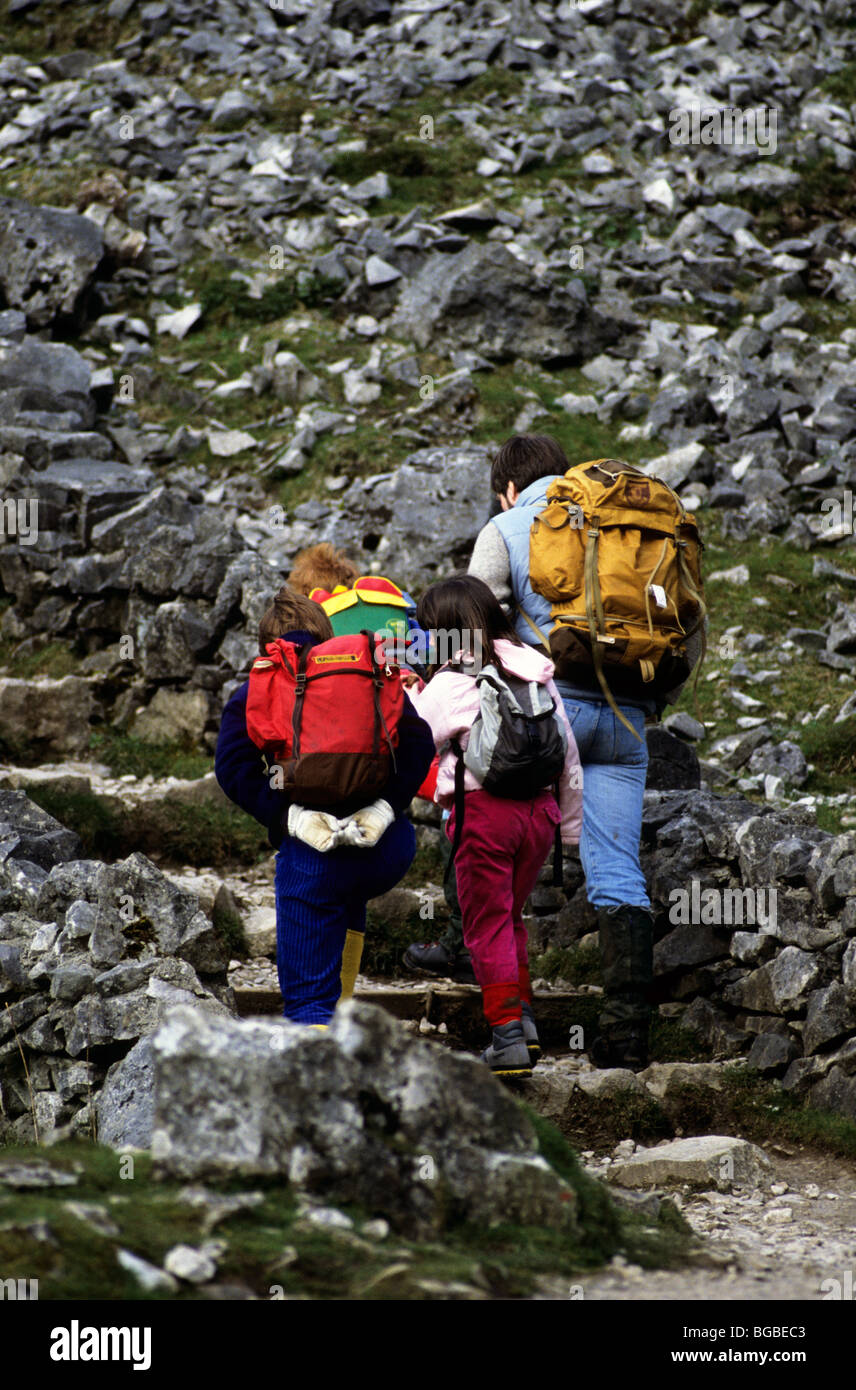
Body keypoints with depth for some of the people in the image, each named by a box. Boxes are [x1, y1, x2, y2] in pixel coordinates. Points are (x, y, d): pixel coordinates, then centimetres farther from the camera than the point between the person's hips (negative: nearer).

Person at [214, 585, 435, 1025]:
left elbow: (234, 768, -6)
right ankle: (339, 1018, 41)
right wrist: (385, 806, -5)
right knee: (347, 906, 40)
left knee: (307, 994, 2)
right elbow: (418, 739, 1)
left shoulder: (251, 694, 11)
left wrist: (289, 815, -10)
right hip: (389, 848, 4)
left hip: (310, 853, -3)